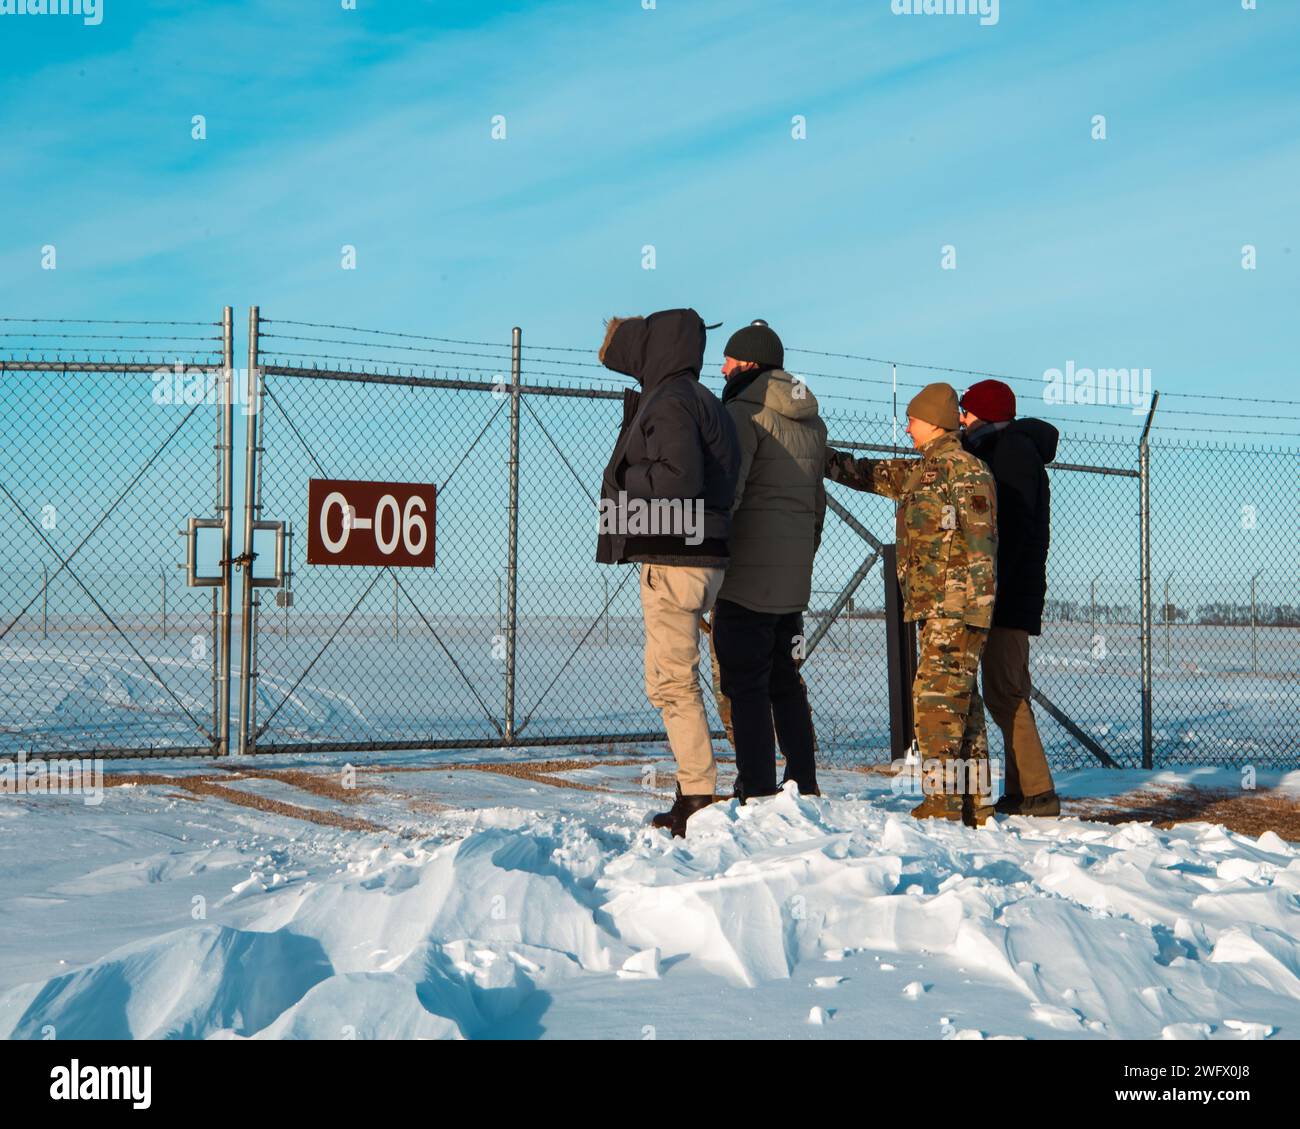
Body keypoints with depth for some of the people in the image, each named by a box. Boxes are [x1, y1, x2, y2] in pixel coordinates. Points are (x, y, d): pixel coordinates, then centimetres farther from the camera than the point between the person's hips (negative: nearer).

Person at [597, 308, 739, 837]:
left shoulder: (671, 401, -12)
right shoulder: (697, 399, 19)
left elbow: (681, 476, -25)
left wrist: (624, 482, -11)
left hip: (672, 561, -10)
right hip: (699, 556, 10)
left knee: (673, 683, -7)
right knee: (672, 680, 15)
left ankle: (699, 798, -6)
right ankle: (694, 795, 18)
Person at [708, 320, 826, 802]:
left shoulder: (744, 412, -10)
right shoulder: (811, 420, 16)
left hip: (747, 569, -8)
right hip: (795, 575, 8)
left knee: (744, 685, -4)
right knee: (785, 682, 16)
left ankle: (757, 792, -6)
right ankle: (804, 789, 18)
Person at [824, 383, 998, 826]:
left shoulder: (966, 469, -9)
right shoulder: (918, 472, 19)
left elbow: (980, 545, -15)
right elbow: (864, 472, 27)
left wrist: (970, 610, -20)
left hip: (956, 607, -9)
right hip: (934, 607, 9)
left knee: (935, 698, -13)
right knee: (961, 704, 10)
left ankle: (942, 804, -12)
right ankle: (973, 805, 14)